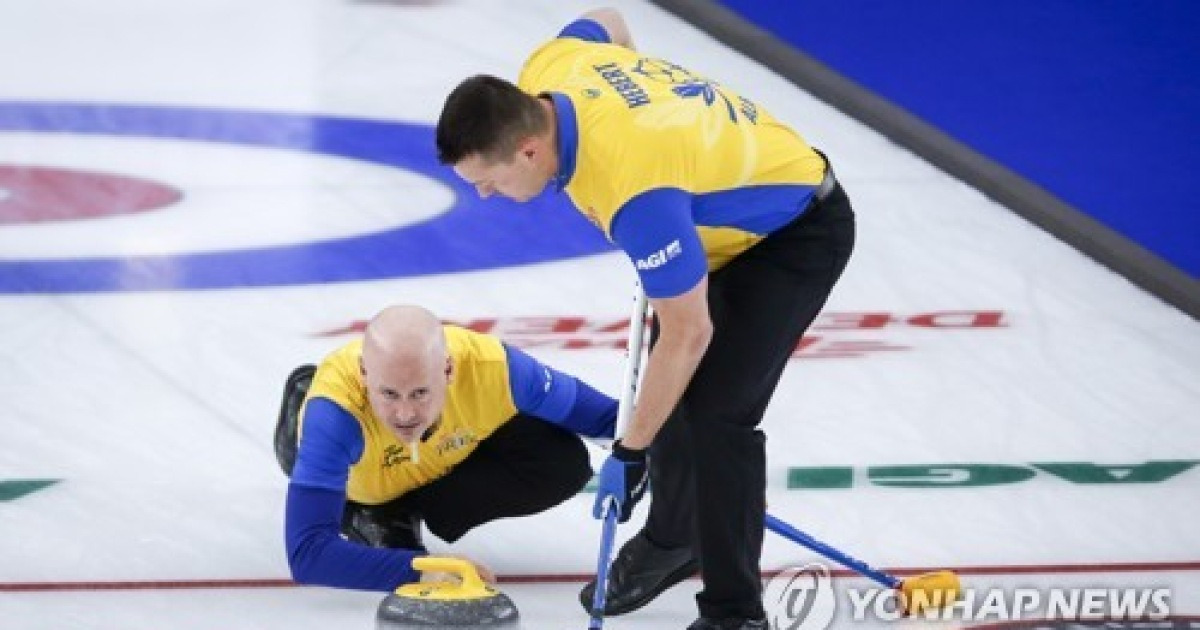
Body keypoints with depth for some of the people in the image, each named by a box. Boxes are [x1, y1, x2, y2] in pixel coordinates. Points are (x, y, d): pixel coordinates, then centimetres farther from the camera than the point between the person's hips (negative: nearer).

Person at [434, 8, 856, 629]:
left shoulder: (635, 192, -41)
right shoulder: (547, 68, -18)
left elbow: (688, 333, -30)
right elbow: (604, 21, 8)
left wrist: (628, 455, -20)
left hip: (799, 232, -9)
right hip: (736, 203, 9)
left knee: (715, 412, -18)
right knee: (665, 388, 17)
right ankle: (673, 538, 41)